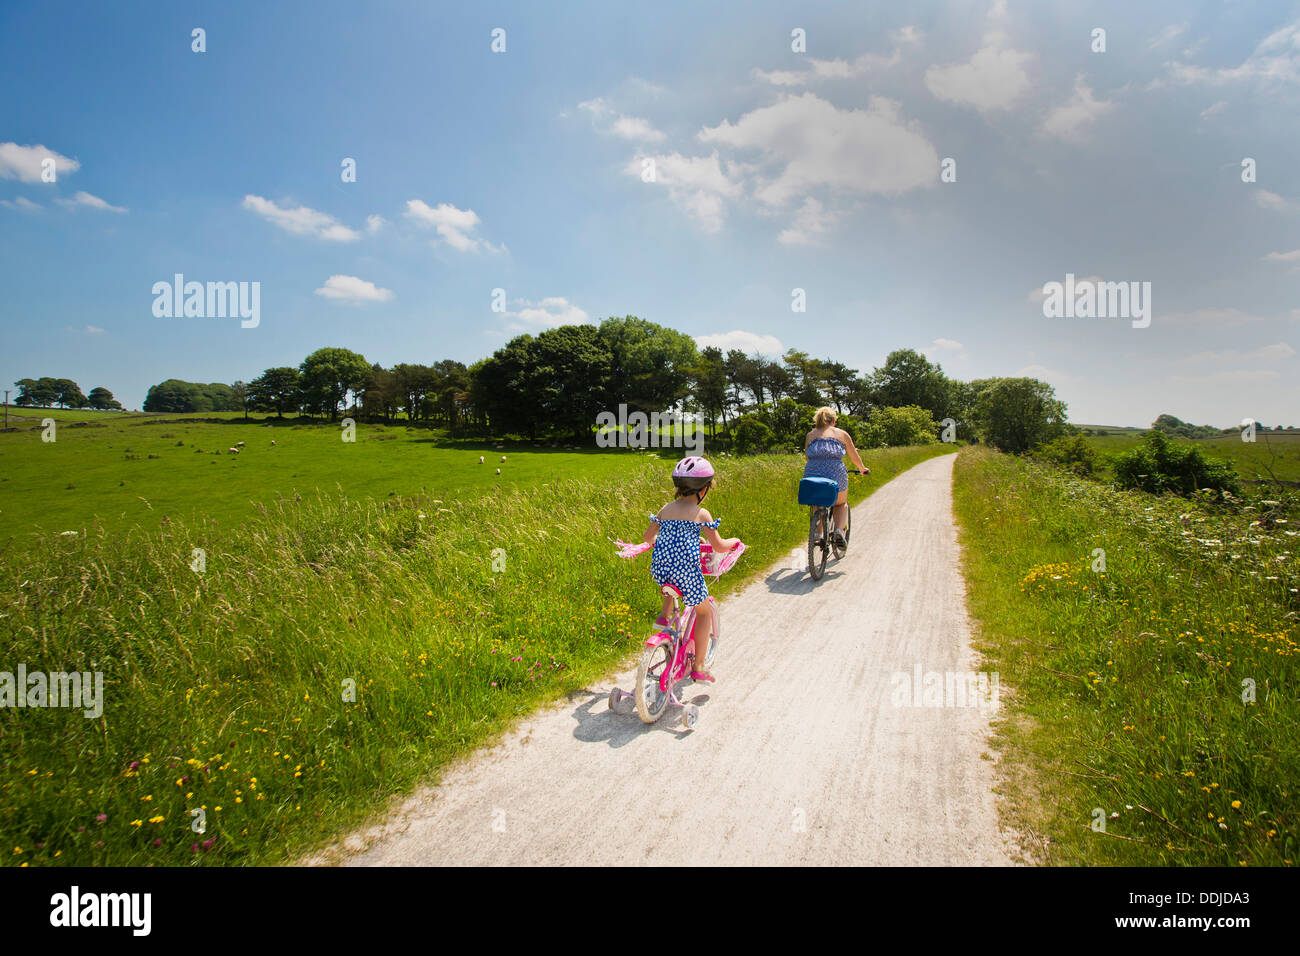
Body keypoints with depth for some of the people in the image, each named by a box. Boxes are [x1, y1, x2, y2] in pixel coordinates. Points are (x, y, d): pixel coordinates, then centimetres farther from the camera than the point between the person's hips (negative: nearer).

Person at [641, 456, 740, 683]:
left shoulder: (665, 509, 10)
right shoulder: (701, 514, -4)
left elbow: (648, 536, 21)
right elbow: (719, 547, -4)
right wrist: (735, 541, 16)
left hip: (659, 571, 5)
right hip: (686, 575, -5)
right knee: (704, 612, 20)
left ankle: (664, 615, 26)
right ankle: (698, 667, 19)